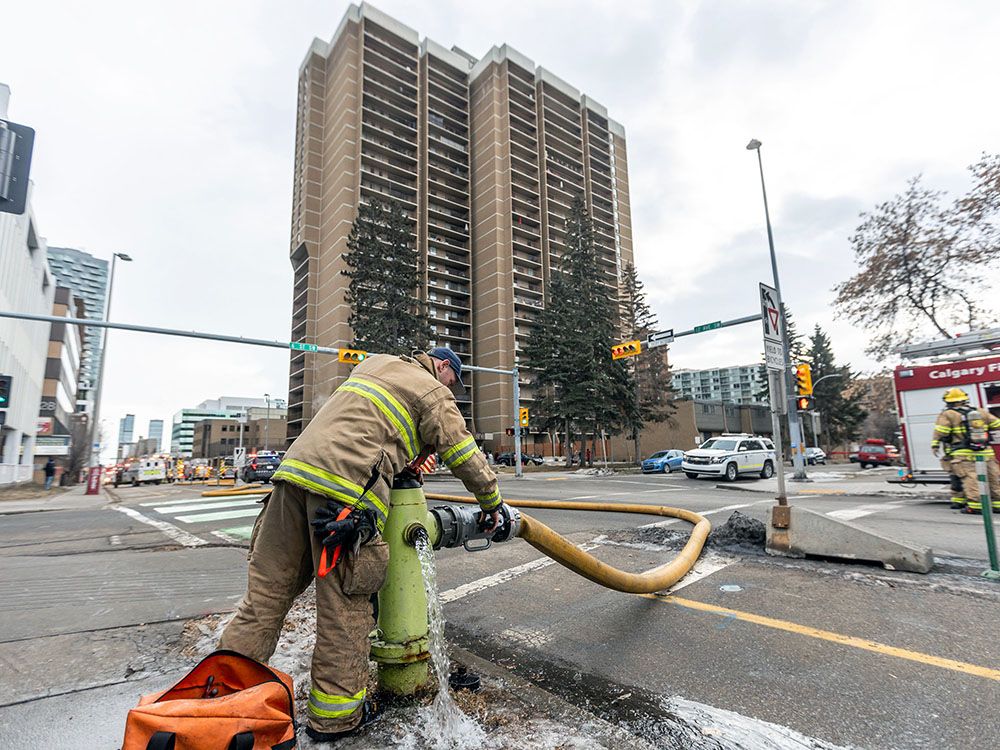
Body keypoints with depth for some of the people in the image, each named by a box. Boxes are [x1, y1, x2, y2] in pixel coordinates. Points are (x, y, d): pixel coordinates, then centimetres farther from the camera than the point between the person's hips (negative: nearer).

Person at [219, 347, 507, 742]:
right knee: (345, 605, 4)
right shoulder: (434, 393, 9)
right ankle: (334, 714, 16)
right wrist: (492, 503, 19)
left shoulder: (374, 363, 29)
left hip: (295, 467, 7)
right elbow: (464, 454, 7)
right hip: (347, 490, -7)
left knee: (265, 592, 12)